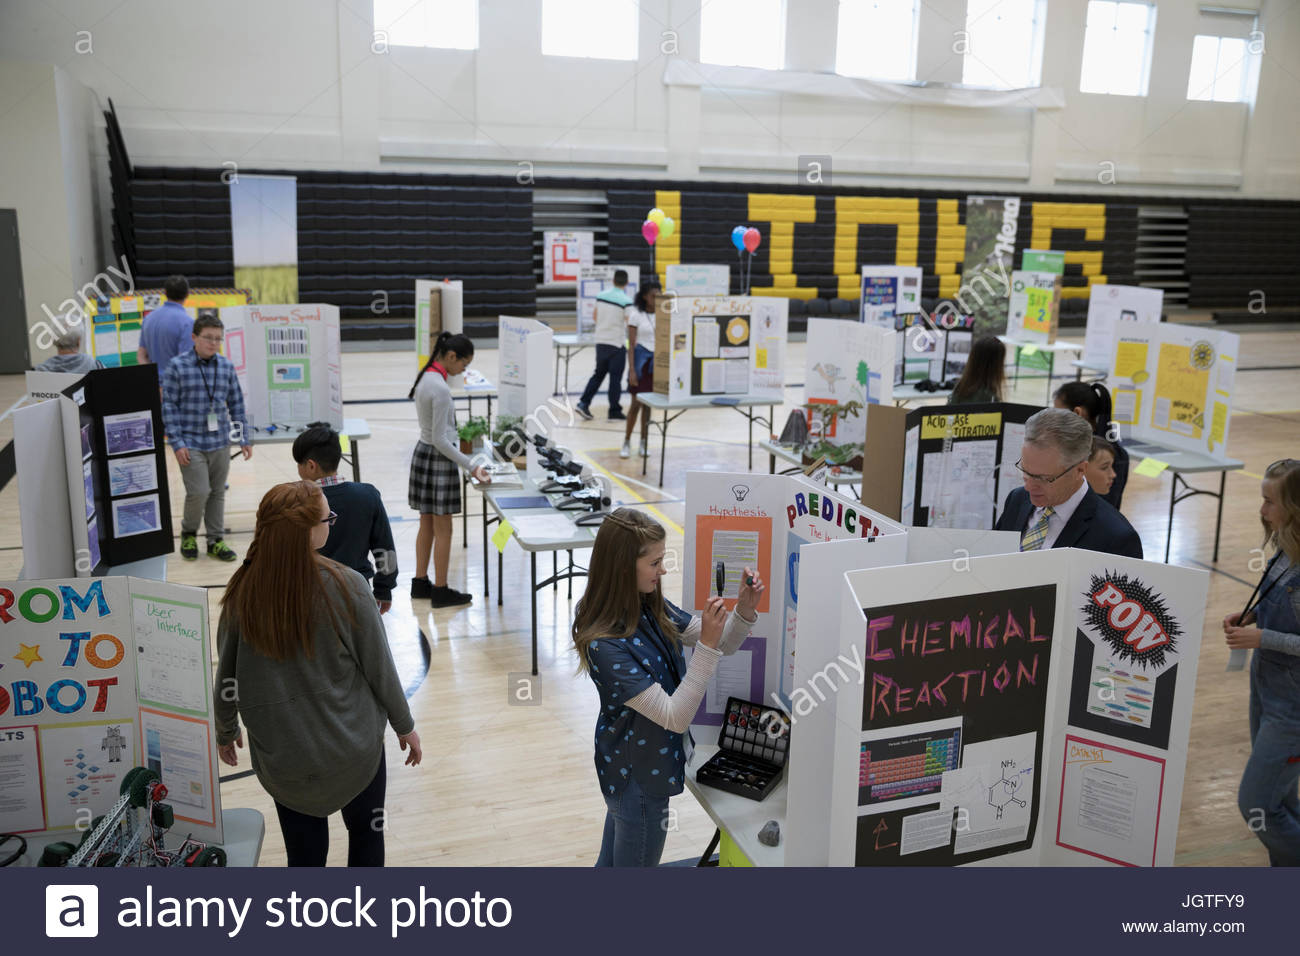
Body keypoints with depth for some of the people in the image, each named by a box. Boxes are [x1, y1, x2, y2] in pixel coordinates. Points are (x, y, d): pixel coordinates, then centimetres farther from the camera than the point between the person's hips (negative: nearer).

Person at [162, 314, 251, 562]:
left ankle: (215, 541, 23)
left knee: (218, 493, 10)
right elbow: (169, 406, -5)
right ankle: (188, 533, 18)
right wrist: (177, 443, -10)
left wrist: (245, 439, 9)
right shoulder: (177, 366, -6)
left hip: (220, 443, 4)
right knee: (198, 492, -8)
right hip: (191, 444, -4)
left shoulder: (226, 367, 5)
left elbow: (236, 405, 11)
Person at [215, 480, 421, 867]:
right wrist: (405, 726, 6)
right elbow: (378, 668, -10)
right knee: (366, 835, 23)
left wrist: (225, 732, 18)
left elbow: (226, 675, -1)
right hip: (354, 748, -2)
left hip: (282, 758, 2)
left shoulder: (242, 593, -12)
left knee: (304, 854, 18)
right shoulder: (346, 586, -19)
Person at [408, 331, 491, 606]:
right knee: (443, 530, 1)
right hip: (438, 459, -9)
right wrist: (471, 467, -18)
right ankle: (441, 591, 10)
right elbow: (440, 439, -21)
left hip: (423, 453, 9)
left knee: (427, 525, 17)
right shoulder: (440, 389, -22)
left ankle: (420, 582, 26)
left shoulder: (425, 377, 6)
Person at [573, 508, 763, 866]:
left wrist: (745, 610, -19)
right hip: (638, 779, -8)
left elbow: (721, 646, 0)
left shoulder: (651, 607, -8)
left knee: (612, 859, 27)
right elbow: (675, 716, -31)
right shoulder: (606, 646, -32)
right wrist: (707, 644, -36)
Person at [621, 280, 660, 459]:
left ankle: (644, 442, 15)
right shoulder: (636, 315, -5)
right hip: (641, 359, -3)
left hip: (656, 360, 3)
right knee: (636, 404, -3)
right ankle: (627, 442, 8)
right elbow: (631, 345, -7)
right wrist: (632, 370, -12)